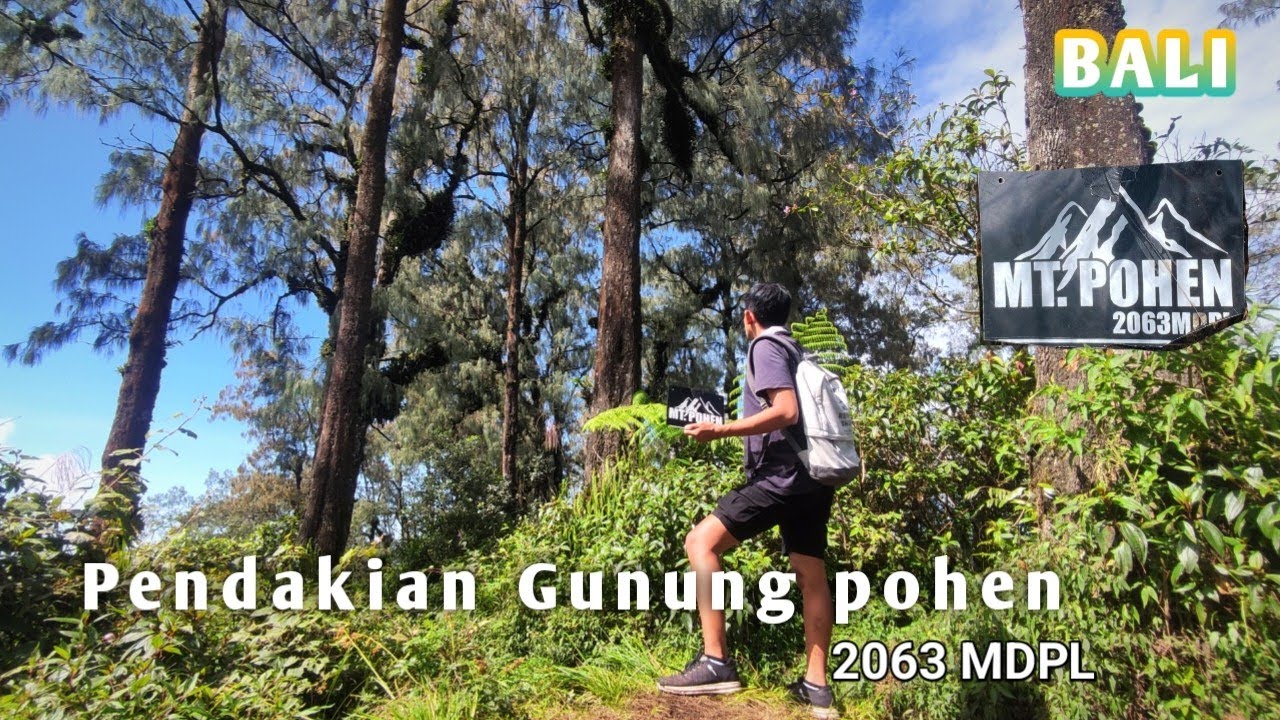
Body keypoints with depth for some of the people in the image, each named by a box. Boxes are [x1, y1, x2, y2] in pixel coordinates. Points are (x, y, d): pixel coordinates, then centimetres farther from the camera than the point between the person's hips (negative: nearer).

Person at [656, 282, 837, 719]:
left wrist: (720, 431, -20)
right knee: (811, 577, 11)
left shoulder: (765, 346, -4)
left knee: (701, 542, -12)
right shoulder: (797, 351, 21)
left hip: (781, 476, -10)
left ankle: (716, 662, -18)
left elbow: (786, 411, -19)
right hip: (810, 478, 10)